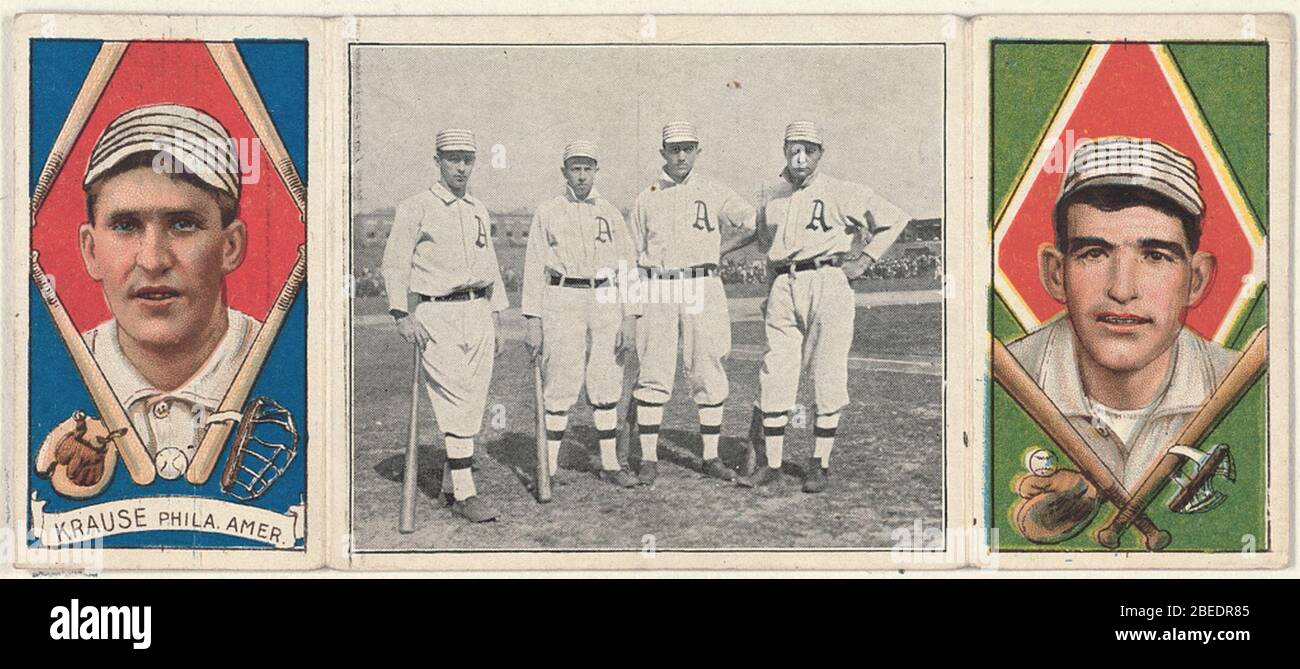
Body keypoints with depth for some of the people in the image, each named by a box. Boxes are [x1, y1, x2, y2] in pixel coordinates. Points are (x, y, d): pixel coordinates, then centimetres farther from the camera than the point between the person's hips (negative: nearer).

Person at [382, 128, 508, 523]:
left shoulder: (478, 210, 17)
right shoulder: (415, 208, -1)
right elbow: (394, 265, -4)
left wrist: (496, 319, 18)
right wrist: (402, 315, -15)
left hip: (477, 312, 6)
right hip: (436, 316, -6)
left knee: (473, 404, 5)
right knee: (455, 401, -13)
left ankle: (451, 483, 16)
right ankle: (464, 494, -13)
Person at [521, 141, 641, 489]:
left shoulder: (610, 213, 11)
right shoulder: (547, 212, 5)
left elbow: (627, 266, 8)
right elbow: (534, 268, 3)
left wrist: (630, 318, -1)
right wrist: (533, 321, -4)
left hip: (606, 303, 2)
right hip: (562, 301, -2)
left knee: (607, 387, 4)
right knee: (559, 388, -4)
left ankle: (609, 463, 12)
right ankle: (550, 465, 4)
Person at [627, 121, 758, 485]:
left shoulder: (713, 192, 7)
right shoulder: (646, 198, 11)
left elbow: (754, 222, 1)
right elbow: (636, 254, 13)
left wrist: (718, 251, 0)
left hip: (702, 287, 0)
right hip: (658, 290, 0)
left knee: (709, 374, 1)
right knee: (654, 376, -4)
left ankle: (711, 457, 9)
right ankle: (648, 459, 0)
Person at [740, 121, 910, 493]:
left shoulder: (840, 194, 1)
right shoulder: (774, 203, 15)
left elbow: (895, 219, 4)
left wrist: (863, 262, 0)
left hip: (827, 284, -4)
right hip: (783, 290, 4)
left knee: (828, 379, 0)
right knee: (774, 378, -3)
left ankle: (820, 464, 10)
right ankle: (772, 467, 1)